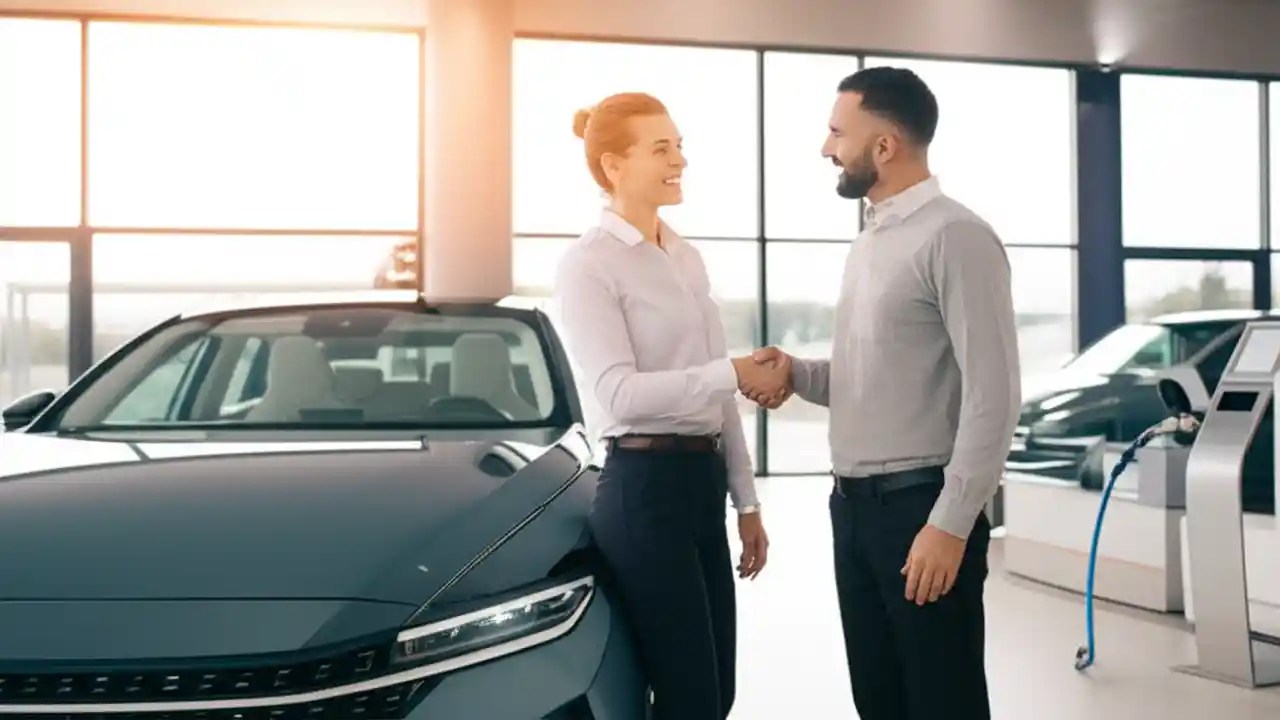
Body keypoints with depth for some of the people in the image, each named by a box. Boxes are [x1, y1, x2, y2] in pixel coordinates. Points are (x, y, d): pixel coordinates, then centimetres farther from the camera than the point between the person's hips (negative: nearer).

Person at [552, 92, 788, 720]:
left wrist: (746, 501, 15)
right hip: (644, 488, -8)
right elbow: (619, 394, -20)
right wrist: (734, 373, -21)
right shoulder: (588, 264, -9)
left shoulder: (687, 258, 14)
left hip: (702, 481, 8)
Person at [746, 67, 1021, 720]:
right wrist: (795, 372, 2)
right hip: (854, 506, 9)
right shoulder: (867, 242, 16)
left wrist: (950, 524, -19)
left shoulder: (954, 236, -12)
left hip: (922, 507, -8)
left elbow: (992, 394, -17)